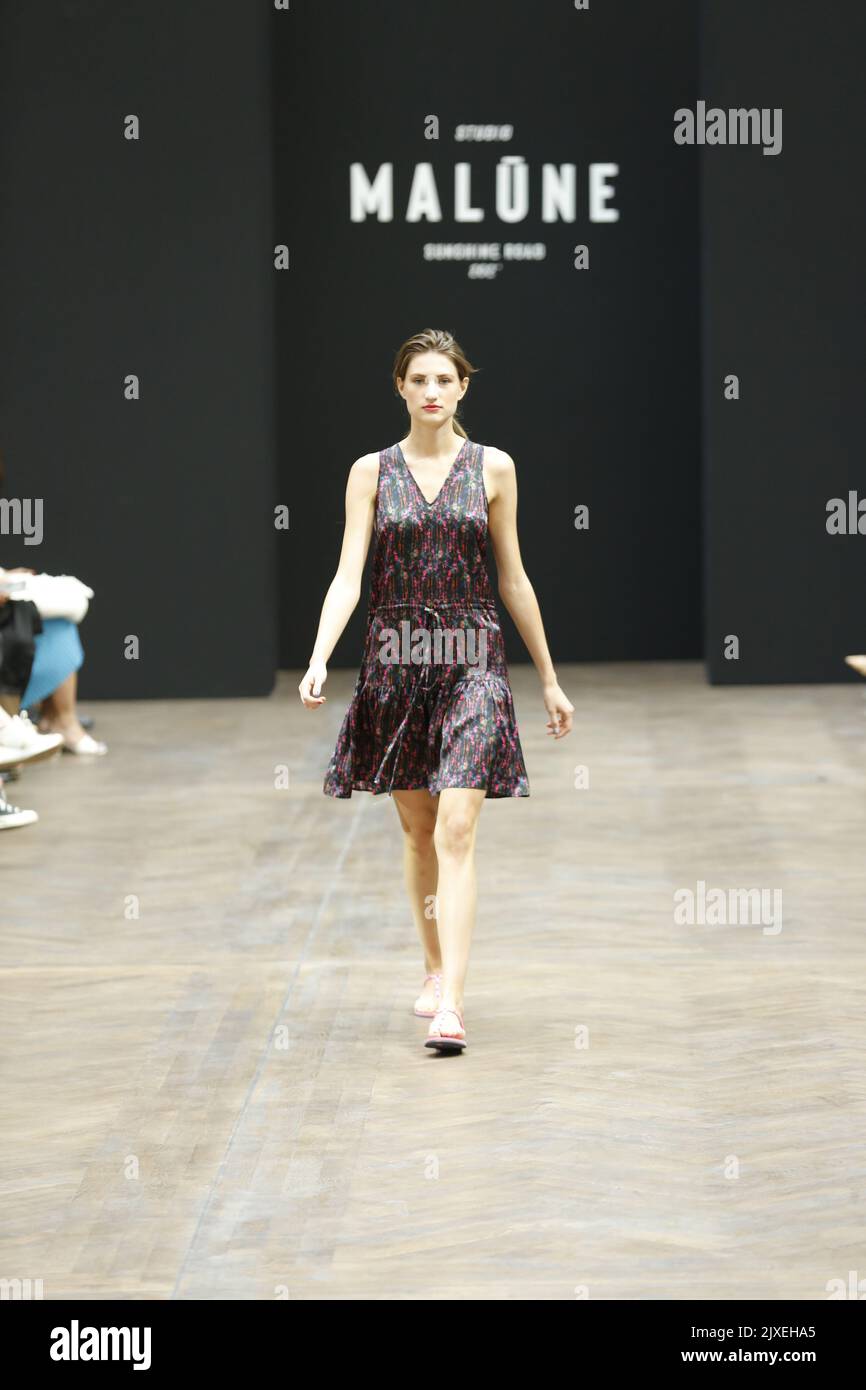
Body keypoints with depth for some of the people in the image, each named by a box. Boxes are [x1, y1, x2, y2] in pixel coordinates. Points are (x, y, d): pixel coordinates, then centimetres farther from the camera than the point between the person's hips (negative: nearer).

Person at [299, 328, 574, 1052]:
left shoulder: (493, 468, 4)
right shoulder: (372, 471, 4)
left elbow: (514, 580, 10)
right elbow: (348, 576, -3)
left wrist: (549, 680, 14)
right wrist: (318, 661, -18)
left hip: (472, 659, -2)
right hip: (395, 659, 2)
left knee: (456, 829, -13)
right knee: (417, 828, 10)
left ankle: (450, 1004, -18)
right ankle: (436, 970, 29)